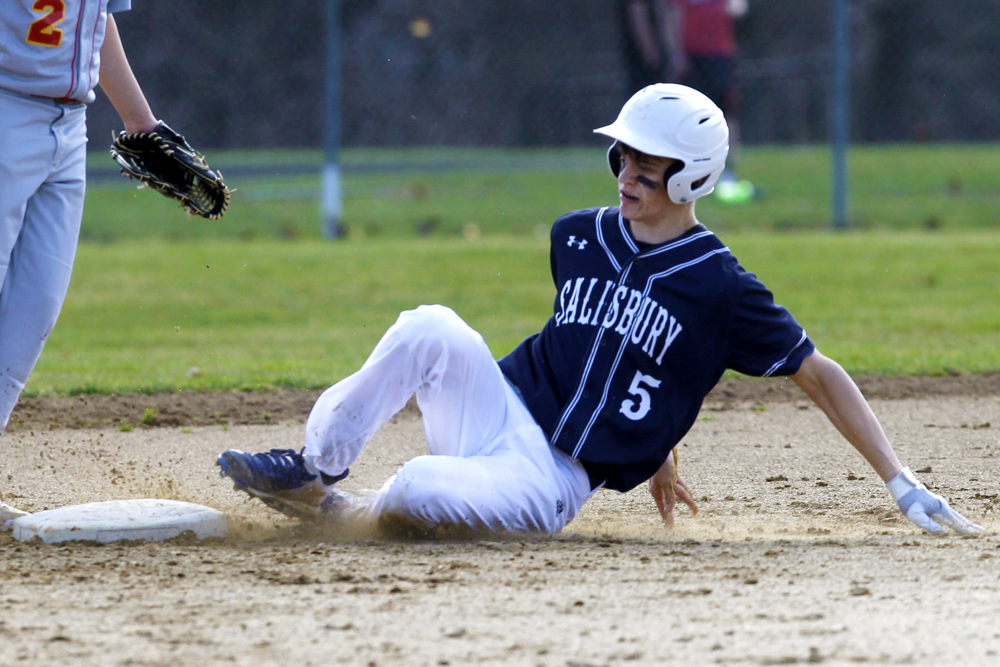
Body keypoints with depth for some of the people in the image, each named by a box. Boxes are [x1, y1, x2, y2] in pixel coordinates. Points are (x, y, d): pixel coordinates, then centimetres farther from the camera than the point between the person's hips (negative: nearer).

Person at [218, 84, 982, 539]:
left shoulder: (719, 287, -8)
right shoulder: (578, 239, 8)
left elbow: (818, 373, -4)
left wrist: (901, 484, -8)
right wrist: (646, 447, 24)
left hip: (550, 483, -5)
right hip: (500, 410, 5)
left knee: (421, 490, -34)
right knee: (432, 327, -27)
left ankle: (333, 513, 0)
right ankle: (313, 469, -15)